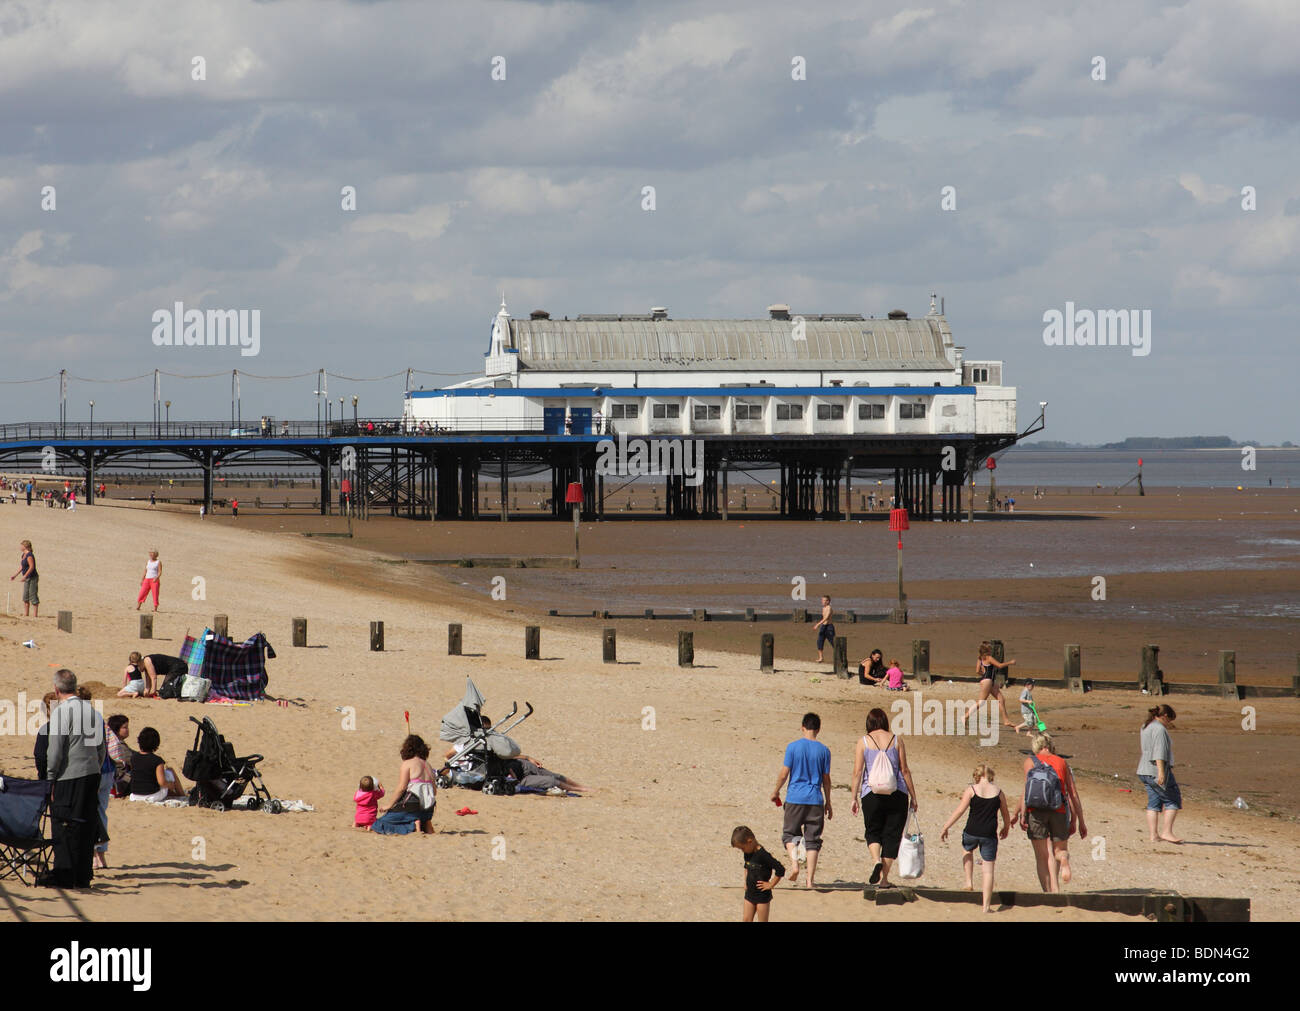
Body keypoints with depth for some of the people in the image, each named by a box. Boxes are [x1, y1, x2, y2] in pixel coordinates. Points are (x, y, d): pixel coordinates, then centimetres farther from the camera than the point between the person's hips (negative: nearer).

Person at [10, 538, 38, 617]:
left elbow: (32, 567, -23)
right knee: (25, 597, 10)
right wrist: (15, 575, 21)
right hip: (27, 579, 10)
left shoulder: (29, 556, -17)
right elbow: (21, 567, 21)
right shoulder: (23, 555, 13)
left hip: (32, 578, -10)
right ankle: (26, 614, 16)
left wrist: (25, 576, -25)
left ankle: (36, 614, -2)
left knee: (33, 596, -6)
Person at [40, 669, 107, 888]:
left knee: (64, 826, -1)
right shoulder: (91, 710, 10)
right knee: (87, 826, 10)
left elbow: (56, 749, -13)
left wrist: (50, 779, -7)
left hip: (69, 776, -6)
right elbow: (102, 748, 14)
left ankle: (64, 874, -1)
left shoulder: (61, 711, -10)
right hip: (92, 772, 6)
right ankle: (83, 875, 13)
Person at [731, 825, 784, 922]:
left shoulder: (763, 855, -22)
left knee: (762, 921, 1)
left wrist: (771, 885, -18)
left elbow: (780, 870, -26)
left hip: (762, 895, -8)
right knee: (746, 920, 7)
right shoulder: (747, 854, 4)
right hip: (750, 894, 8)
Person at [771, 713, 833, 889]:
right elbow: (826, 779, 6)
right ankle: (810, 879, 1)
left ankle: (794, 863, -14)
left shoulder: (793, 747, -4)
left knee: (789, 834, 12)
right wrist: (828, 802, 16)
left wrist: (775, 792, 12)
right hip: (815, 800, 1)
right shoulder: (824, 750, 1)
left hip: (795, 797, -1)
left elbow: (784, 774, -4)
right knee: (812, 840, 5)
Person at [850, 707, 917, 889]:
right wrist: (913, 796, 8)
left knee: (873, 832, 15)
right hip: (897, 795, 0)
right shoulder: (896, 740, 1)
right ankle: (883, 878, 5)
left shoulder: (863, 742, 0)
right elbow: (904, 770, 1)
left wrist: (854, 797, 1)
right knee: (892, 835, 7)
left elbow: (857, 772, -4)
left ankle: (876, 860, -14)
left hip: (871, 794, 0)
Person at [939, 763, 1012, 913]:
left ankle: (969, 881, 24)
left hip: (972, 832, -1)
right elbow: (1006, 815, 12)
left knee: (967, 849, 35)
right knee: (988, 869, 6)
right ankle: (986, 905, 4)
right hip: (989, 835, 1)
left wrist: (945, 828, 1)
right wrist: (1006, 828, 33)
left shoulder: (971, 790, -4)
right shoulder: (998, 792, 3)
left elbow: (959, 811, -6)